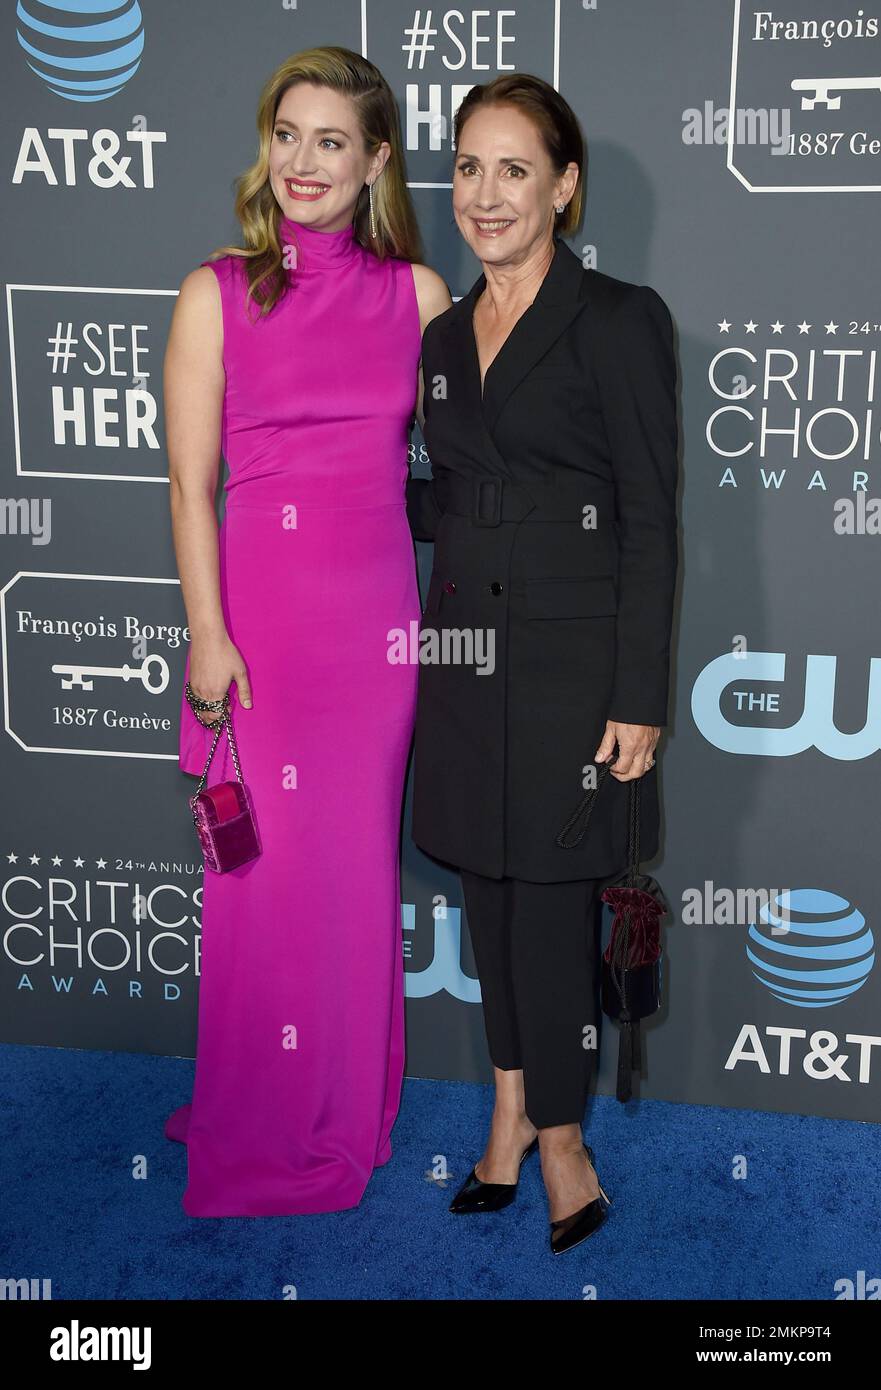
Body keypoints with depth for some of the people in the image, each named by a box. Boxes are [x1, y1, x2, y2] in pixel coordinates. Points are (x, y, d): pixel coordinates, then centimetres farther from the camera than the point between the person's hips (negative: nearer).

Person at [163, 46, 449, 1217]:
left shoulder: (416, 293, 6)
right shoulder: (217, 295, 0)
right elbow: (191, 481, -4)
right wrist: (206, 630, -11)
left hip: (377, 606, 2)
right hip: (259, 600, -2)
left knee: (358, 855, 11)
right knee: (264, 861, 4)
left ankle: (349, 1109, 30)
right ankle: (258, 1125, 24)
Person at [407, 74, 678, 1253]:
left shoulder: (620, 319, -6)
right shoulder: (444, 335, 12)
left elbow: (651, 519, -10)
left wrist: (639, 698, -14)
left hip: (572, 654, -6)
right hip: (466, 645, 6)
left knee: (550, 896, -1)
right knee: (490, 883, 12)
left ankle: (559, 1140, 17)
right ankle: (515, 1109, 29)